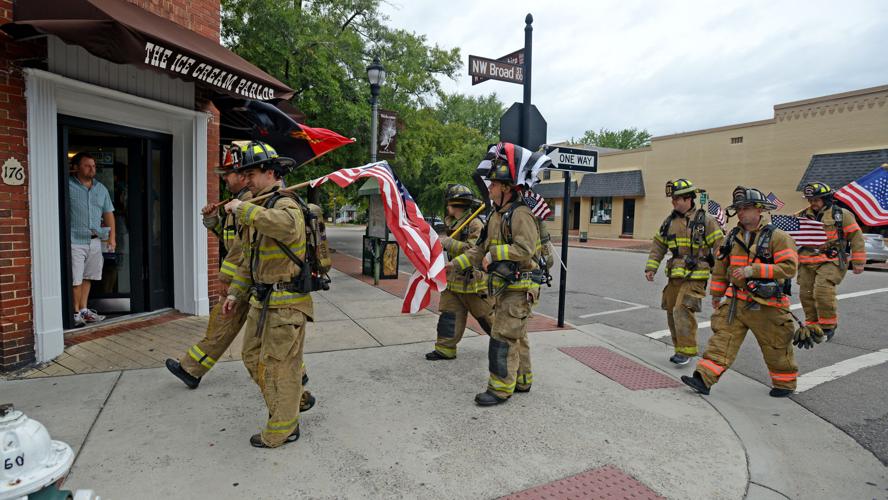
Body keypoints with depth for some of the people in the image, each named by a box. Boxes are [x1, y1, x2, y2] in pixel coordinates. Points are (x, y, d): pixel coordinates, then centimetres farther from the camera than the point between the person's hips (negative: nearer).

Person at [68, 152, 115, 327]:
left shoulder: (101, 188, 13)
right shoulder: (67, 186, -6)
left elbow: (108, 213, 16)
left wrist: (112, 236, 10)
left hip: (95, 241, 5)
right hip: (75, 241, -5)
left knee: (87, 277, 12)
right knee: (76, 279, -1)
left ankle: (84, 310, 22)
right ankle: (76, 312, 12)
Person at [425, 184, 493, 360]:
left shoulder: (475, 224, -17)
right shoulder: (452, 223, 12)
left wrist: (448, 242, -26)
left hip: (473, 278, -8)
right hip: (454, 278, 8)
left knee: (486, 314, 6)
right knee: (449, 313, 4)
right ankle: (445, 349, 10)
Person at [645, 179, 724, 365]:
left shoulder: (705, 220, -5)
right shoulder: (670, 221, 11)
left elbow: (720, 246, -5)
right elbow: (658, 245, 14)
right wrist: (650, 268, 5)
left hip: (695, 277, -6)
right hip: (675, 275, 6)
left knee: (682, 310, -15)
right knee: (672, 312, 9)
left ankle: (687, 351, -4)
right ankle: (680, 349, 23)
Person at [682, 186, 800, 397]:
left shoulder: (777, 237, -9)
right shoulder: (733, 236, 8)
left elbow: (789, 267, -18)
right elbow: (721, 267, 15)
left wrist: (754, 270, -25)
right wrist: (716, 294, 19)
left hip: (766, 305, -4)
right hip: (735, 300, 4)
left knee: (776, 347, 11)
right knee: (722, 337, -4)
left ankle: (785, 384, 34)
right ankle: (704, 379, -7)